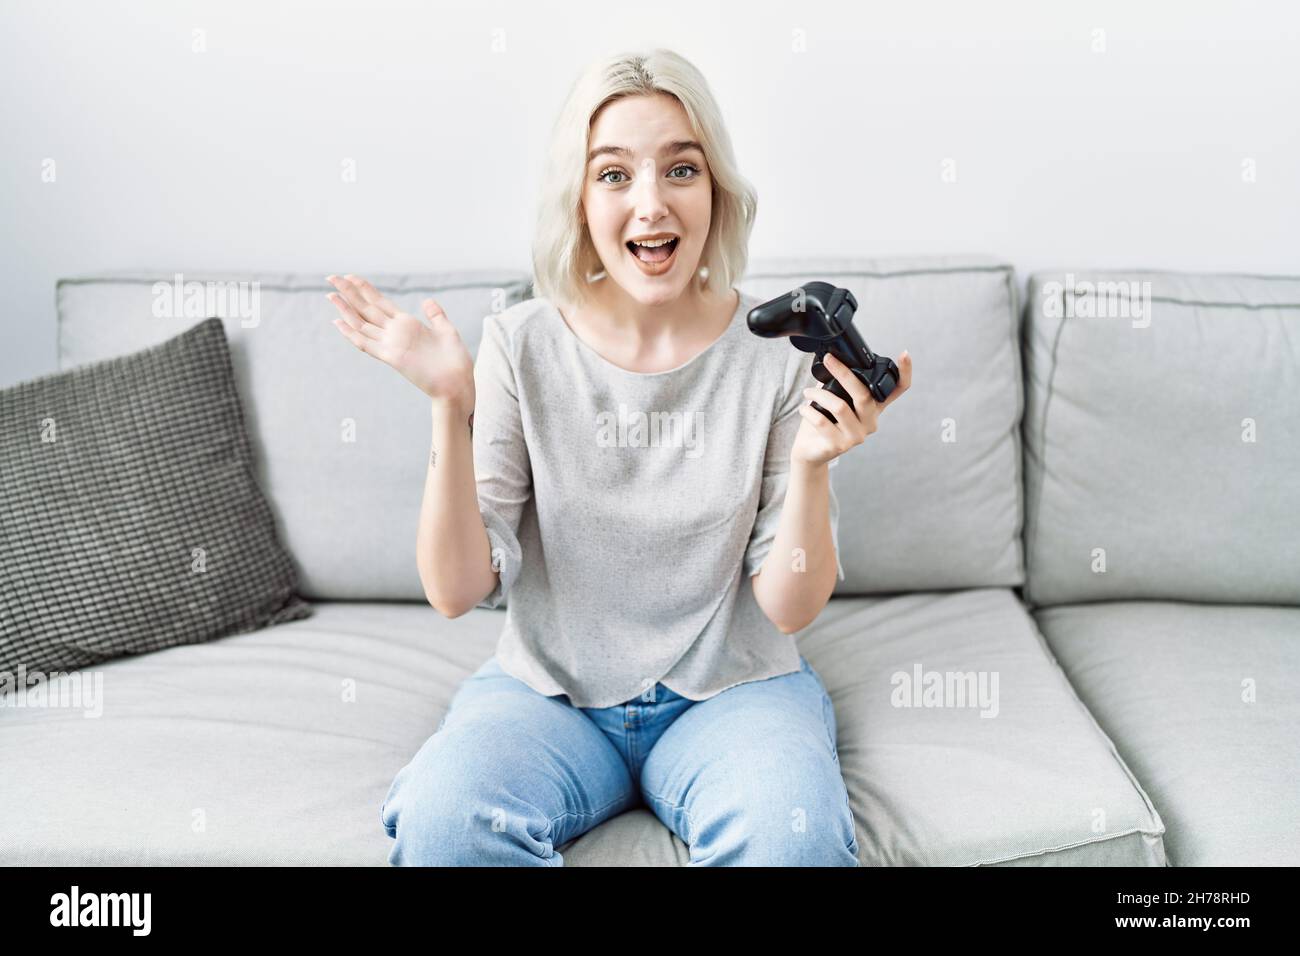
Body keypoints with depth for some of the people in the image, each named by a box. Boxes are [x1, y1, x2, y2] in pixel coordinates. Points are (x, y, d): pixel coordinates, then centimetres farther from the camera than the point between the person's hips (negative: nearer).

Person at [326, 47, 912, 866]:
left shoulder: (778, 352, -7)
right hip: (547, 690, 1)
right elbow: (456, 591, -10)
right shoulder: (522, 345, -6)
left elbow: (790, 609, -7)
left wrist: (813, 464, -24)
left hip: (732, 689, 0)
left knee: (793, 835, -31)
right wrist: (452, 407, -21)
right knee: (440, 819, -29)